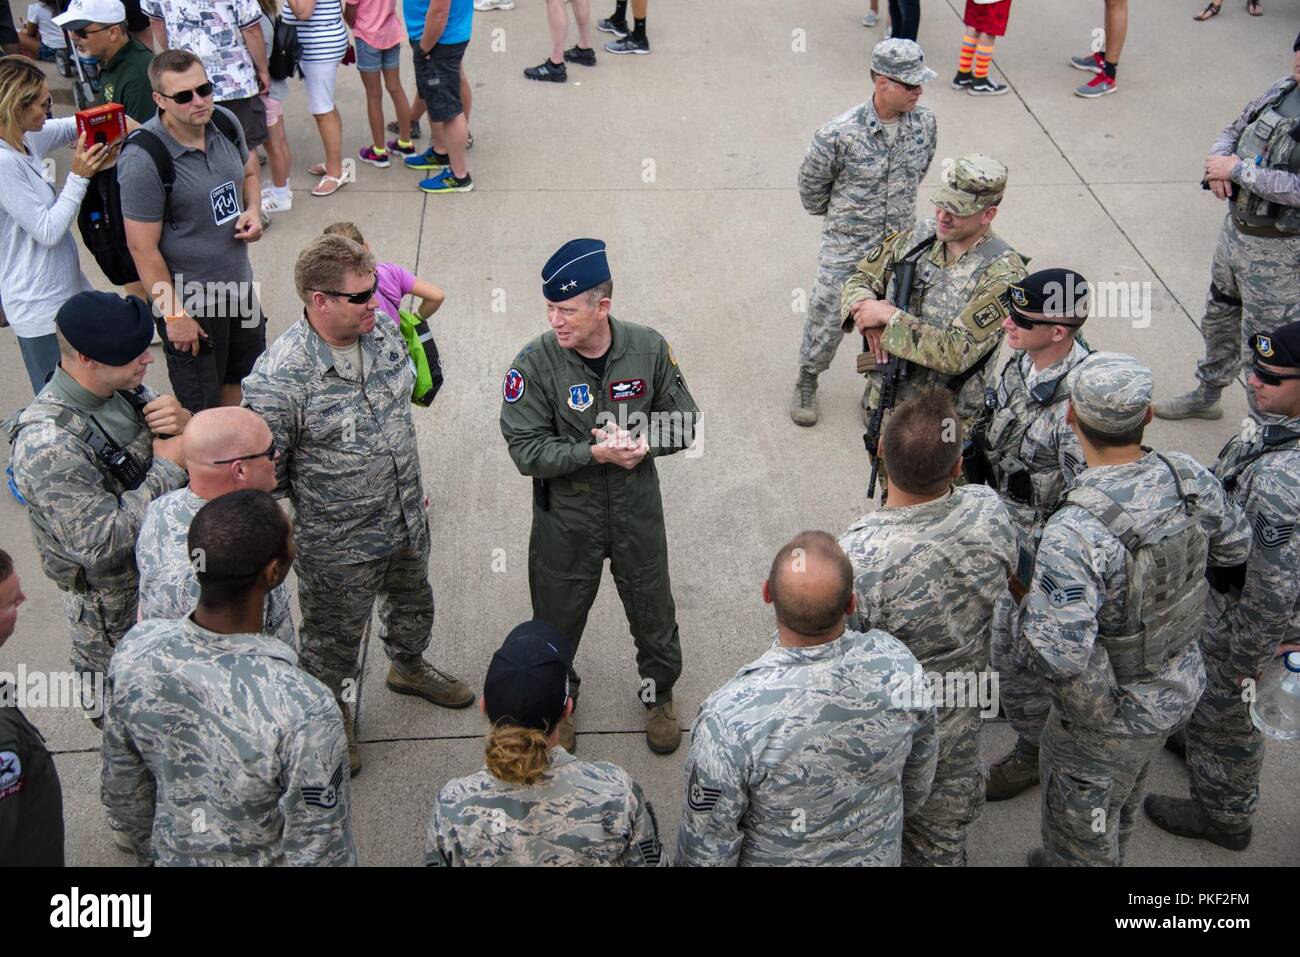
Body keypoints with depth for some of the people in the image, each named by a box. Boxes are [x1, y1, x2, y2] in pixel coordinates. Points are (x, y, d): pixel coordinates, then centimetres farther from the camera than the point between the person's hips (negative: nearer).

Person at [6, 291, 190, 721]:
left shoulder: (122, 386, -11)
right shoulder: (47, 446, -35)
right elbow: (100, 546, -36)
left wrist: (185, 424, -22)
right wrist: (168, 469, -30)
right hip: (111, 602, -7)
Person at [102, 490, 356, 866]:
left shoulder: (135, 652, -22)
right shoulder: (304, 711, -38)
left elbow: (122, 788, -5)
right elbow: (319, 853, -24)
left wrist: (150, 851, 13)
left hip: (175, 855, 4)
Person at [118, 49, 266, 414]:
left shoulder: (225, 122, -4)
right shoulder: (142, 160, -24)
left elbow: (248, 171, 17)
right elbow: (143, 248, -20)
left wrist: (253, 211, -4)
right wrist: (174, 315, -18)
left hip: (239, 285, 7)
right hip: (189, 302, -7)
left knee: (243, 382, 25)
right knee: (202, 409, 8)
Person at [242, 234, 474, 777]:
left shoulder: (382, 332, -11)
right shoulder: (279, 380, -32)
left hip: (406, 520, 7)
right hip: (338, 544, -6)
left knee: (411, 602, 32)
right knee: (334, 636, 19)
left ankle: (408, 667, 63)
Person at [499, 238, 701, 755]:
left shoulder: (648, 348, -12)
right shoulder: (534, 363, -19)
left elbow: (684, 421, -1)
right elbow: (527, 451, -20)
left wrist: (642, 443, -20)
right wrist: (595, 452, -30)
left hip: (637, 507, 2)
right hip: (566, 514, -2)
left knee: (653, 610, 19)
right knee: (558, 616, 17)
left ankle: (659, 693, 47)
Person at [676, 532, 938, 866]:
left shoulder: (730, 719, -37)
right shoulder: (898, 663, -26)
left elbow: (708, 848, -22)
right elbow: (919, 777, -5)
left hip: (777, 858, -2)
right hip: (879, 853, 3)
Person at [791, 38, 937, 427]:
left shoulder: (925, 124, -9)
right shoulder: (839, 134, -23)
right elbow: (811, 184, -6)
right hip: (846, 249, -4)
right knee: (829, 320, 10)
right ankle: (807, 384, 35)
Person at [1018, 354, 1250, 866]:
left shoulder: (1074, 534, -40)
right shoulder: (1190, 477, -17)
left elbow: (1059, 656, -39)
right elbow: (1234, 545, 3)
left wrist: (1029, 605, -20)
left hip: (1110, 714, -7)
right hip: (1182, 684, 8)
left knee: (1079, 825, 20)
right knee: (1123, 798, 35)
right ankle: (1085, 858, 61)